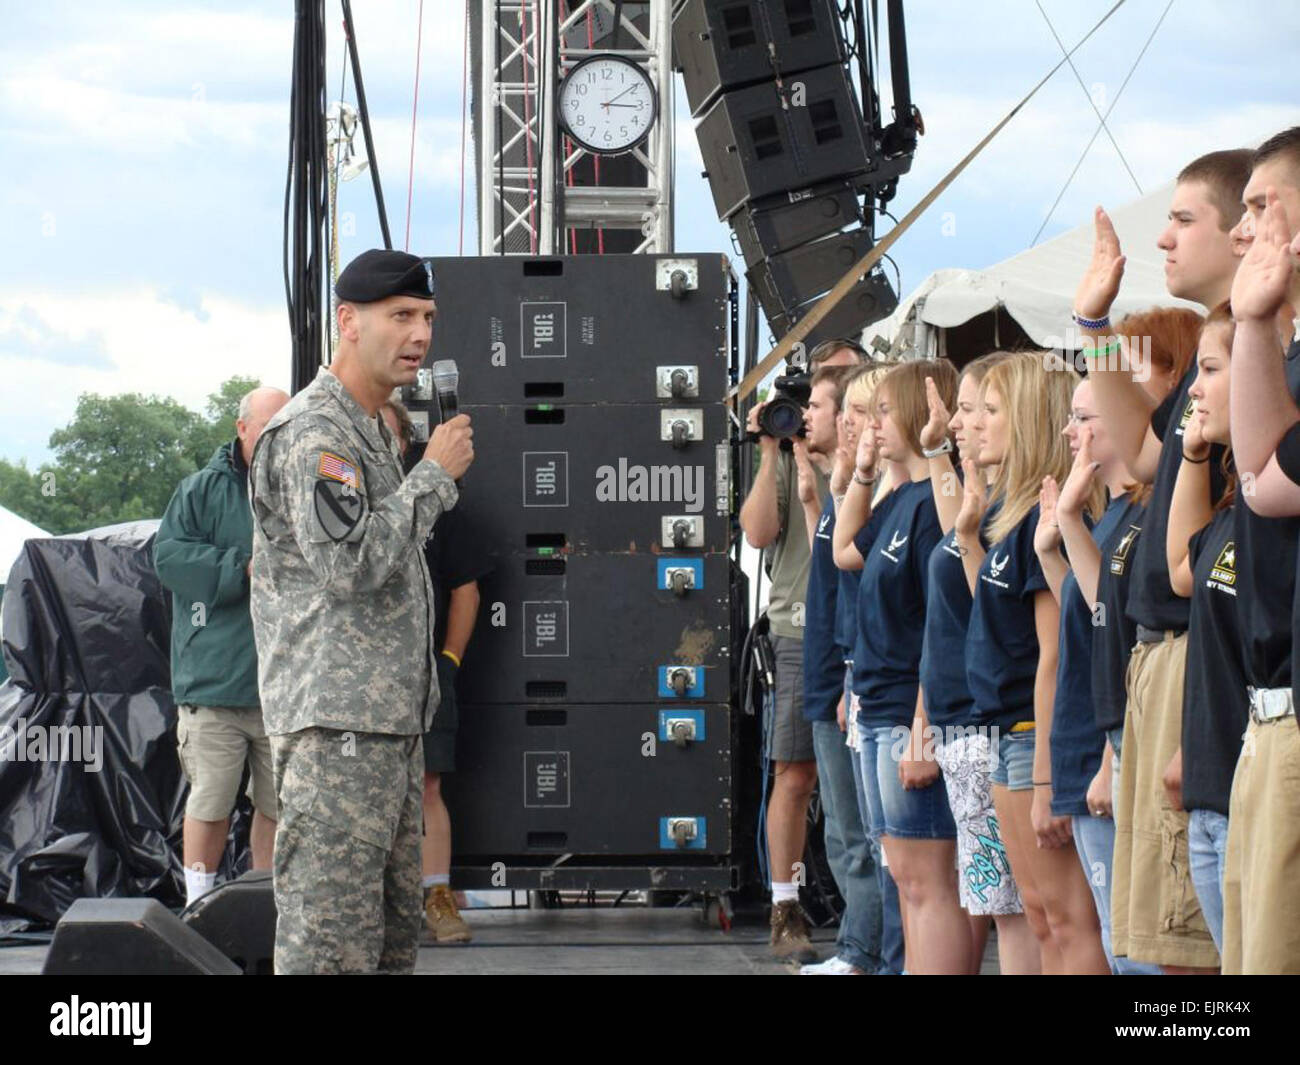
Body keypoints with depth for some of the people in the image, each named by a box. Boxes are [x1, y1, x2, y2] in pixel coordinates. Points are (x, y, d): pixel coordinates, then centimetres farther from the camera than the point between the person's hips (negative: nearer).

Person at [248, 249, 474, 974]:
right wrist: (434, 476, -14)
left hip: (391, 724, 10)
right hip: (336, 729, -10)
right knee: (331, 939, -12)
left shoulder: (371, 430, 21)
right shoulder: (313, 432, -11)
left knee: (393, 933, 11)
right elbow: (348, 563, -24)